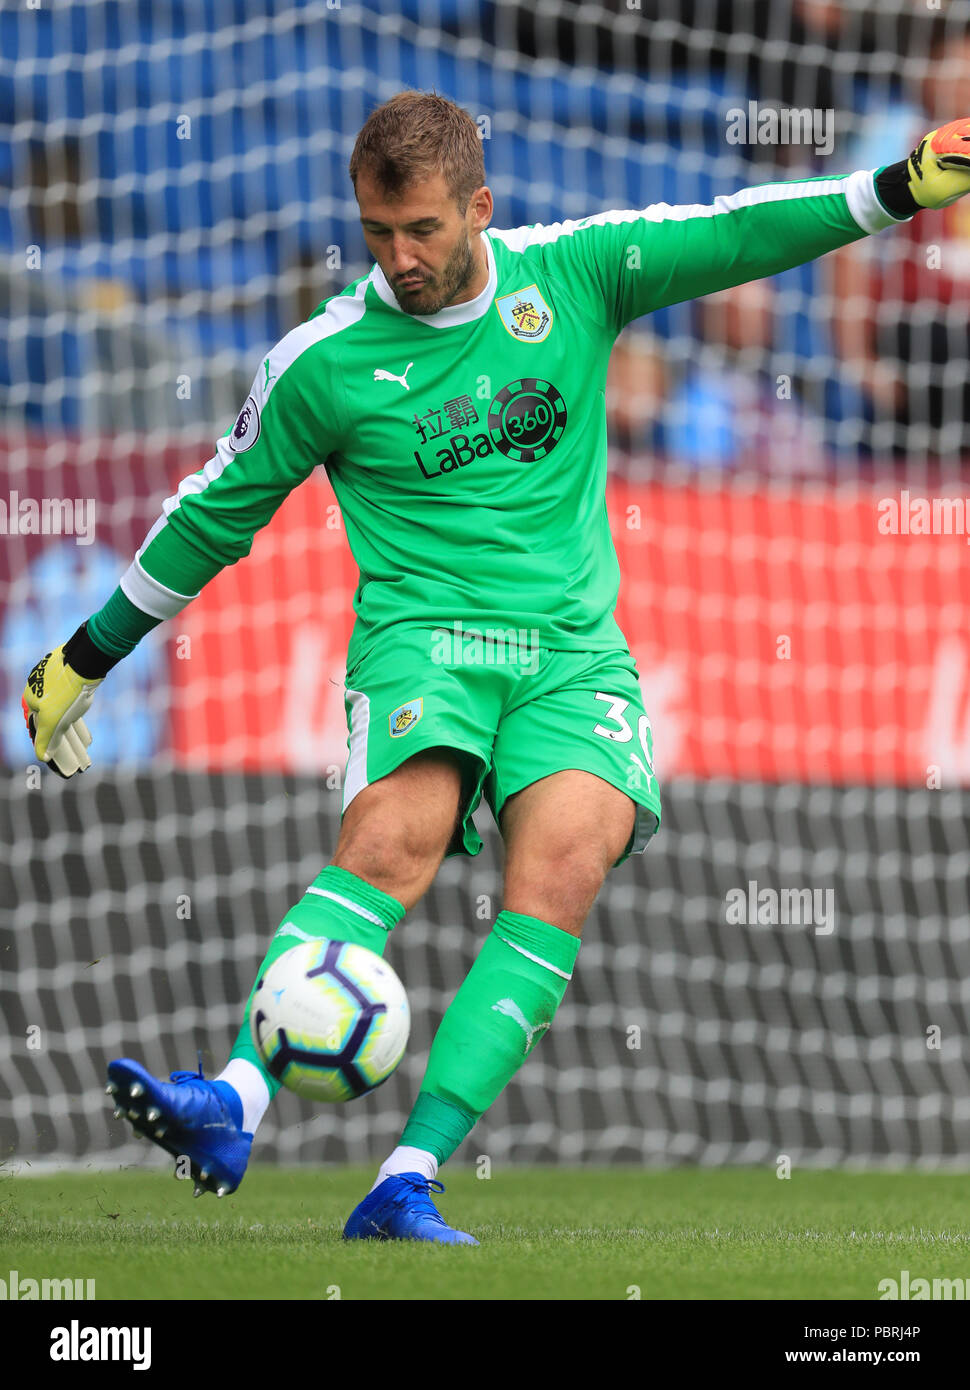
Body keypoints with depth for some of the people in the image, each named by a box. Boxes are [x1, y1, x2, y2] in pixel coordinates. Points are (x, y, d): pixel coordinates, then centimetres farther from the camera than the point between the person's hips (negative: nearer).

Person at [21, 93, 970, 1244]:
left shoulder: (571, 272, 4)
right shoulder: (323, 361, 1)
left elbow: (738, 235, 7)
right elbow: (217, 510, 12)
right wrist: (86, 659, 17)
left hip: (574, 648, 2)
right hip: (422, 635, -1)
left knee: (564, 861, -25)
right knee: (396, 835, -32)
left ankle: (405, 1188, -31)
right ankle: (235, 1105, -47)